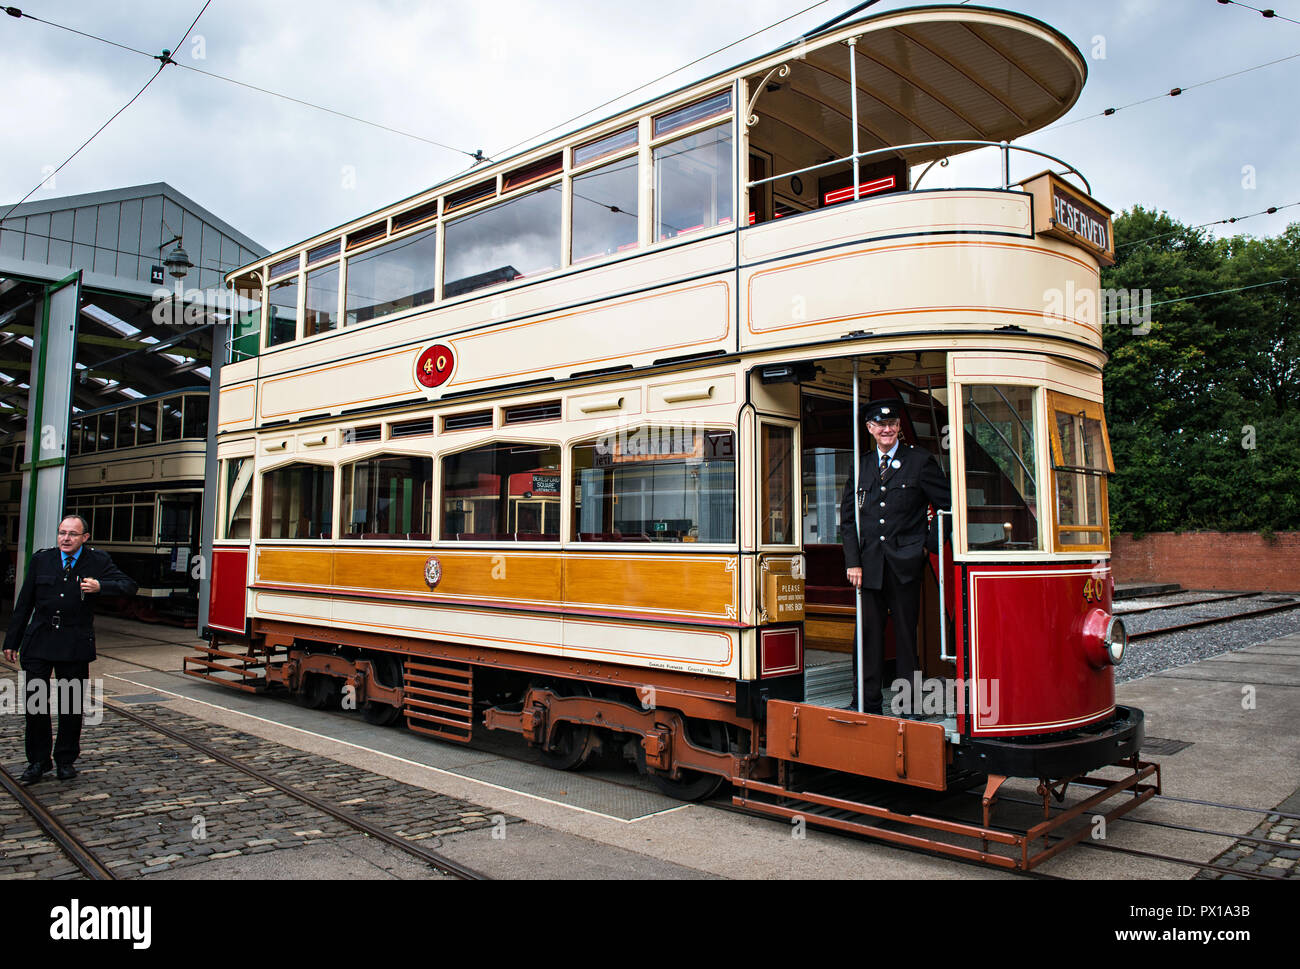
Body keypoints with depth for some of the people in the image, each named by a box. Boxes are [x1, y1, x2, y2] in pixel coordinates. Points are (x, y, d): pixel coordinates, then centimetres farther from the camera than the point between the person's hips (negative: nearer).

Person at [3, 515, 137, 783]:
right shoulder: (41, 559, 6)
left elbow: (129, 587, -6)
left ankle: (66, 759, 21)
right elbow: (24, 603, 11)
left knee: (72, 705, 7)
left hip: (75, 645, -2)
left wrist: (100, 586, -23)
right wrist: (12, 641, 11)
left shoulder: (98, 560, 0)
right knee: (35, 702, 4)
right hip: (38, 641, 2)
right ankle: (38, 760, 19)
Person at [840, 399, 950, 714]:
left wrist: (931, 546, 1)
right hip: (869, 564, 2)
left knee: (906, 634, 4)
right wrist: (853, 561, 2)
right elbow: (848, 517, 9)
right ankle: (867, 702, 15)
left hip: (905, 563, -2)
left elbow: (947, 506, 5)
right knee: (869, 634, 5)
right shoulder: (860, 465, 10)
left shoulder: (920, 461, 1)